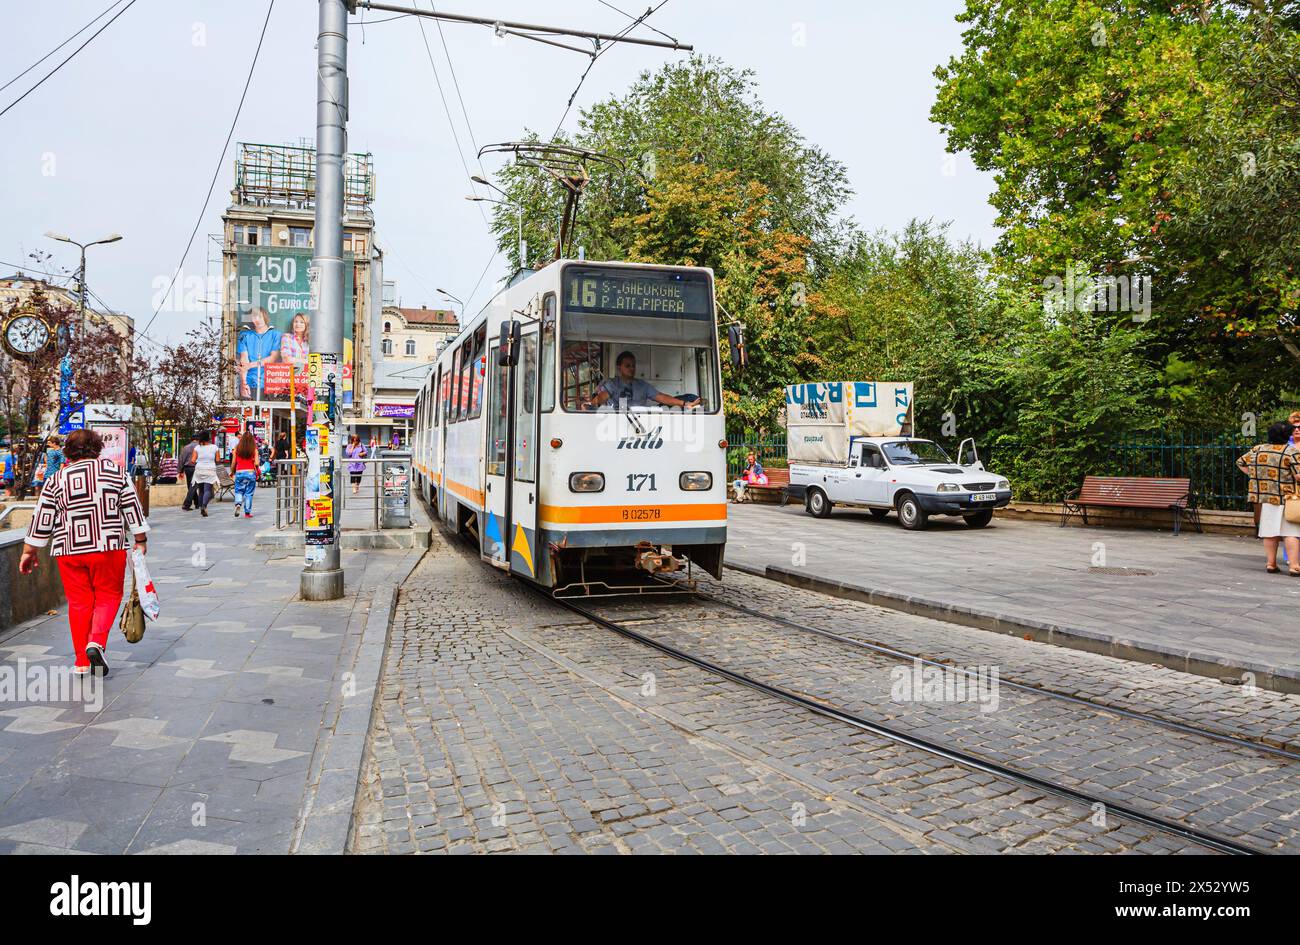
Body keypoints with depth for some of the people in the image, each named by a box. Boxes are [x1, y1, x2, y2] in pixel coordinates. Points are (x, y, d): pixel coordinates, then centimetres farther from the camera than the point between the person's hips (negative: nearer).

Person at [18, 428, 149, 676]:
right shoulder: (115, 473, 2)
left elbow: (41, 520, 6)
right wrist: (140, 542, 10)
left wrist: (29, 552, 15)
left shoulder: (56, 480, 4)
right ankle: (96, 642, -11)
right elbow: (133, 510, 2)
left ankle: (82, 661, 11)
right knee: (108, 596, 11)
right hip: (108, 547, -1)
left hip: (69, 551, 2)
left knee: (79, 602, 8)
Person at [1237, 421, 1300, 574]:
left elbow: (1240, 463, 17)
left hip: (1266, 497, 5)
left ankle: (1271, 563, 12)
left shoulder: (1258, 450, 6)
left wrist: (1255, 475, 17)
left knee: (1270, 531, 9)